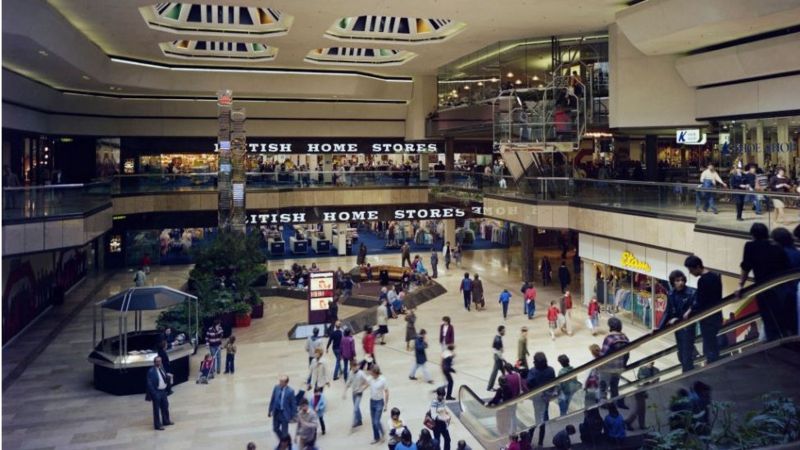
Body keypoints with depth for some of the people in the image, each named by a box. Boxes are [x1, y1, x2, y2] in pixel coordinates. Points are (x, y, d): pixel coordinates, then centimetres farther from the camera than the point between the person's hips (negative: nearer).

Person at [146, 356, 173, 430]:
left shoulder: (162, 369, 8)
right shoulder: (151, 371, -16)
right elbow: (150, 384, -18)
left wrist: (167, 378, -5)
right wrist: (153, 394, -21)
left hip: (163, 391, 8)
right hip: (156, 392, -8)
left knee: (165, 406, 20)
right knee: (157, 409, 1)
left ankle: (166, 421, 37)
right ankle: (157, 425, 11)